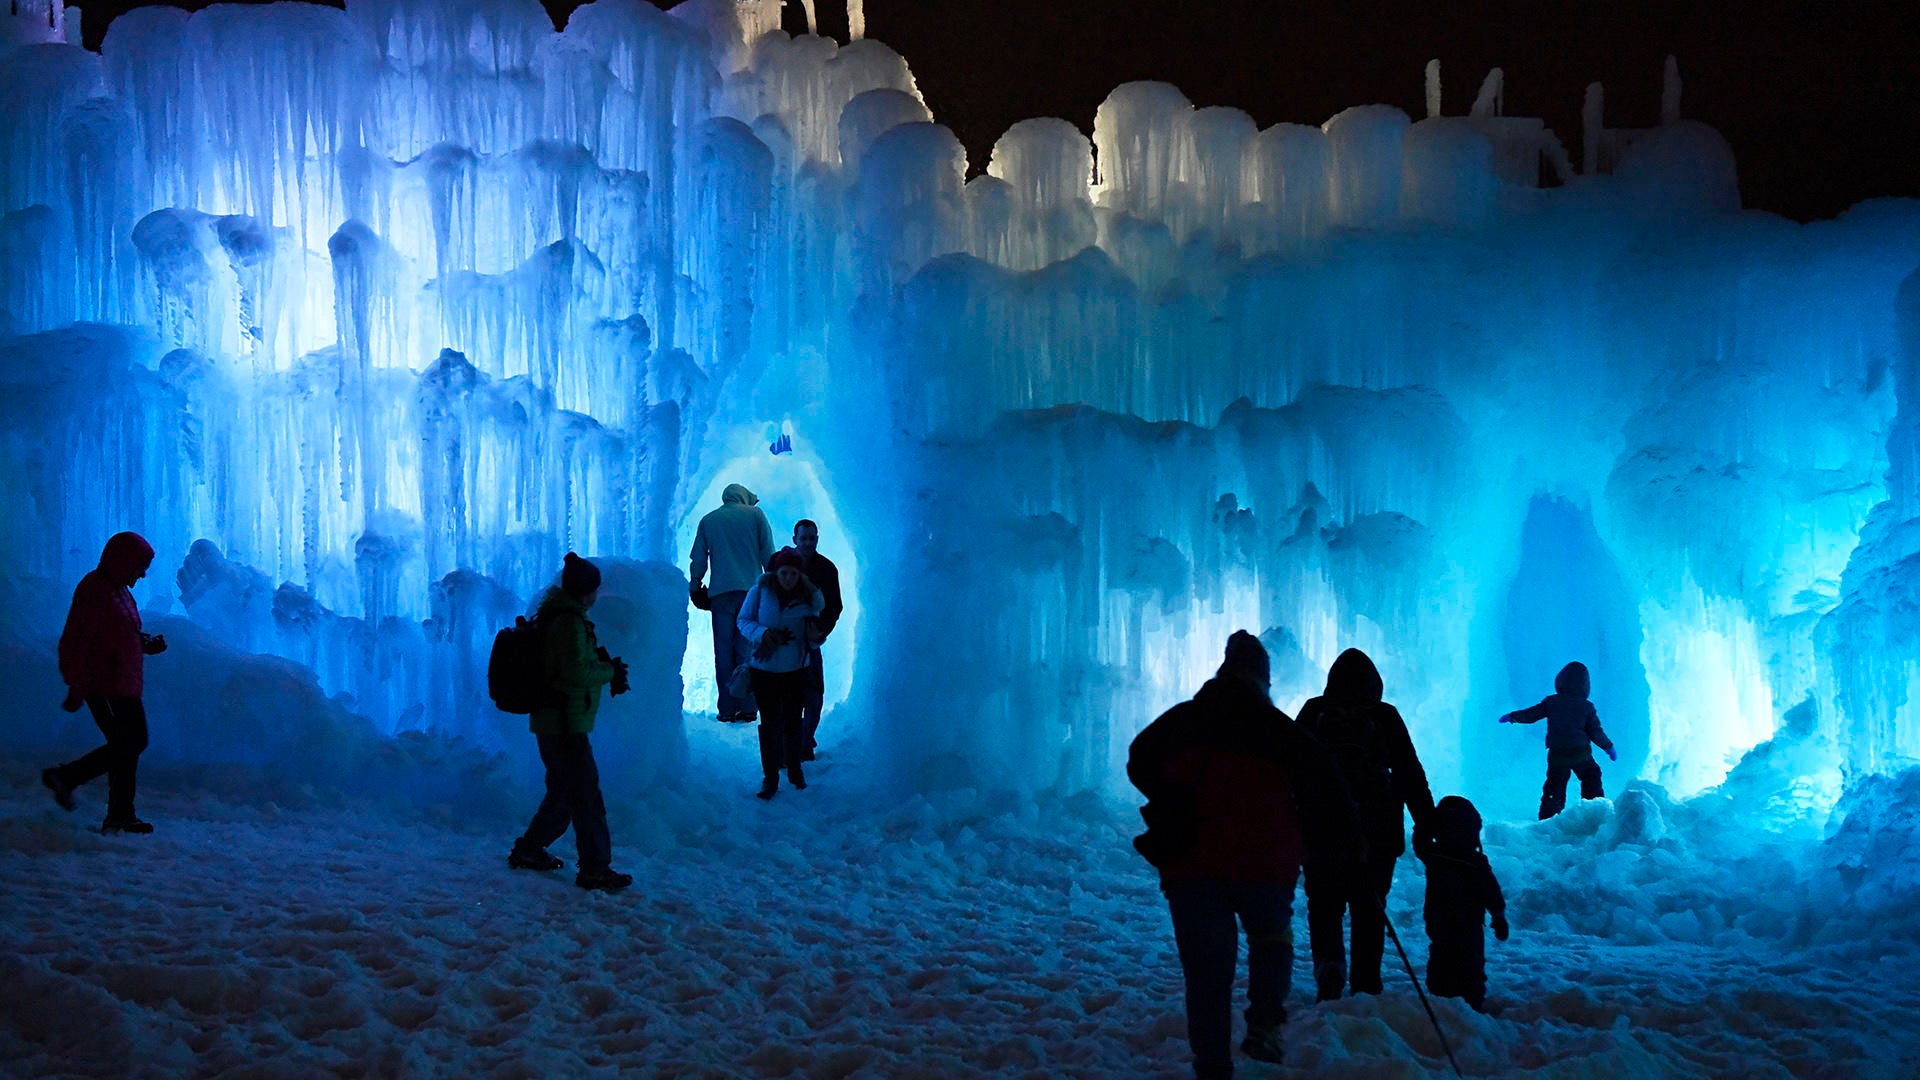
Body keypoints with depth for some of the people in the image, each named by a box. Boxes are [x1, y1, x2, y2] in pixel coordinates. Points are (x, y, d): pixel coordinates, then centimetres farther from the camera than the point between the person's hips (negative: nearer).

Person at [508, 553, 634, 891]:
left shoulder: (554, 615, 14)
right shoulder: (570, 621, -18)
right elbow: (577, 671, -25)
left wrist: (605, 666, 5)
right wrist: (611, 671, -9)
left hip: (550, 721, 10)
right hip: (565, 724, -10)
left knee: (564, 790, 21)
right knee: (586, 793, -6)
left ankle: (528, 850, 30)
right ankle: (595, 868, -2)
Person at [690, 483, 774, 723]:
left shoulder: (708, 520, 13)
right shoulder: (755, 514, 8)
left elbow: (698, 560, 13)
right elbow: (768, 554, 5)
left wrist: (695, 587, 22)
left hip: (720, 593, 1)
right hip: (751, 590, -1)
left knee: (723, 650, 3)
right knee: (748, 649, 1)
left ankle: (727, 709, -1)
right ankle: (747, 708, -2)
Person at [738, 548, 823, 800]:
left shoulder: (810, 596, -5)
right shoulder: (760, 591, -8)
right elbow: (744, 620, -3)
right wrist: (762, 634, -20)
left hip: (796, 670, 1)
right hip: (764, 669, -1)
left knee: (792, 722, 11)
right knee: (769, 722, 1)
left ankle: (794, 769, 31)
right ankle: (770, 777, 12)